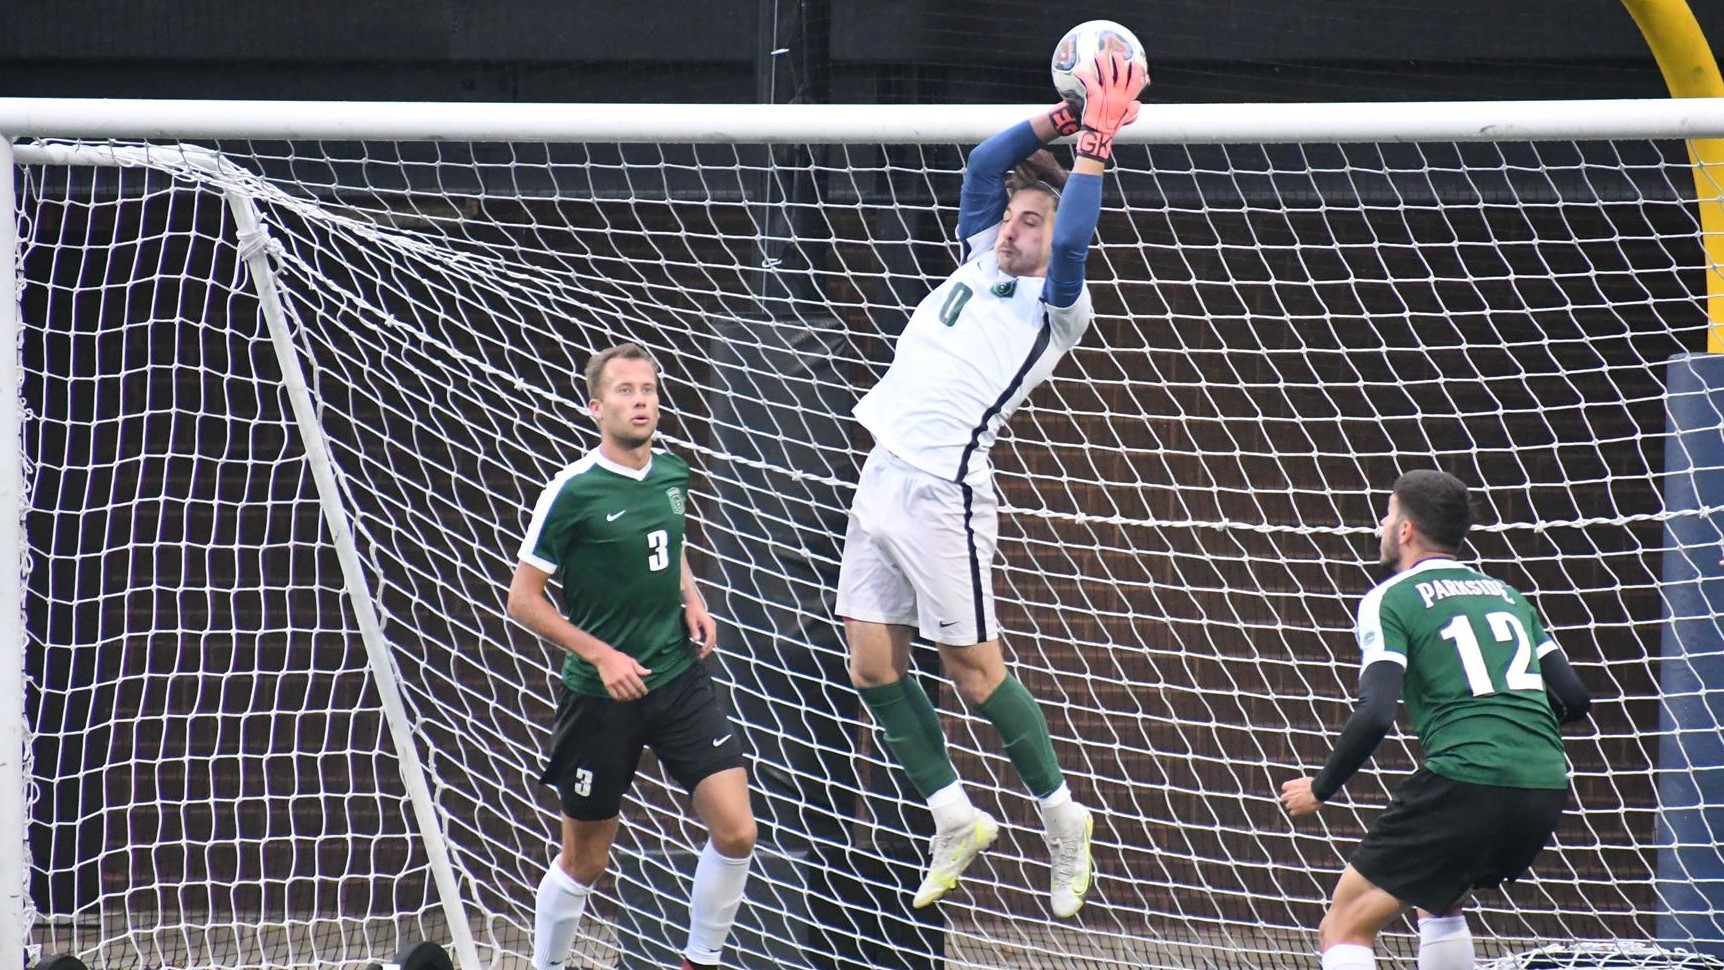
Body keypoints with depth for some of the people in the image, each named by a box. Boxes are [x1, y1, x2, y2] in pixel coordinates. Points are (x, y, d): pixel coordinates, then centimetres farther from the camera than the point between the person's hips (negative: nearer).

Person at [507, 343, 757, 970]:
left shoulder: (672, 473, 2)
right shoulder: (572, 492, -15)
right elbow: (523, 599, -10)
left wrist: (693, 602, 5)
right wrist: (602, 656, -17)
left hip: (680, 677, 4)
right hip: (600, 697, -4)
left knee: (735, 832, -7)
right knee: (584, 861, 7)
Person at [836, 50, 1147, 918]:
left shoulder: (1054, 305, -4)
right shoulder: (980, 261, 16)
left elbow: (1071, 242, -23)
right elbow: (983, 166, 15)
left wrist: (1094, 145, -23)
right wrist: (1056, 121, 3)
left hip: (942, 492, -8)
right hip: (882, 479, 8)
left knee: (971, 667, -2)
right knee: (872, 665, 5)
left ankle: (1061, 817, 13)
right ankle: (956, 822, 16)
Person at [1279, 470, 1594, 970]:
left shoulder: (1390, 600, 2)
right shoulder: (1507, 595, 21)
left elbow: (1374, 716, -10)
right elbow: (1574, 699, 18)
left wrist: (1320, 788, 3)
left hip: (1465, 784, -7)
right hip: (1546, 787, 7)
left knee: (1344, 929, -1)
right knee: (1440, 905, 32)